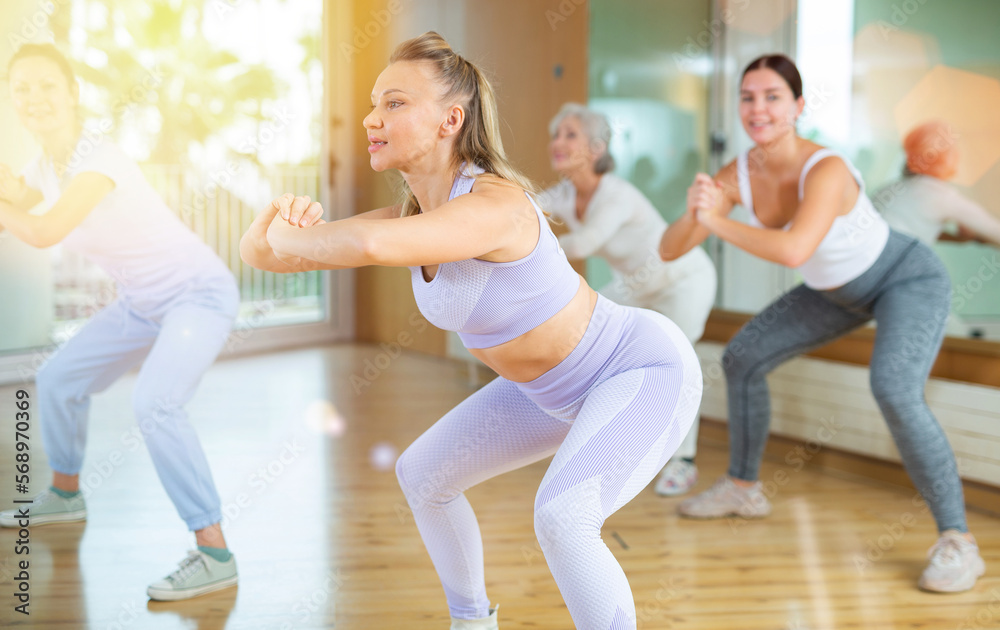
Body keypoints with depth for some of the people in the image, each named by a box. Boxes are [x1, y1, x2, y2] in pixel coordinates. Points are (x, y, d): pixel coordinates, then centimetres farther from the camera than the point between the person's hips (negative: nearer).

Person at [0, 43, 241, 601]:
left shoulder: (97, 158, -24)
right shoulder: (48, 165, 2)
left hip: (200, 294, -9)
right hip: (142, 303, 9)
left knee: (155, 405, -30)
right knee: (59, 381, 19)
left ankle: (215, 554, -24)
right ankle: (65, 494, 45)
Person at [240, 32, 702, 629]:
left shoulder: (496, 203, -34)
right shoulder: (409, 217, -8)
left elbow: (370, 245, -52)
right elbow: (260, 253, -7)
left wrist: (291, 240, -31)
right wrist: (281, 215, -30)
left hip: (647, 369, -8)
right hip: (560, 388, 8)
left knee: (560, 519, -32)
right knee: (421, 474, 15)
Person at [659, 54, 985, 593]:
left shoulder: (827, 170, -37)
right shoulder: (737, 175, -17)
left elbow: (793, 251, -53)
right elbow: (669, 250, -18)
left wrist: (715, 220, -42)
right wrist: (692, 212, -40)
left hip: (909, 280, -7)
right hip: (841, 291, 7)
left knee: (894, 392, -33)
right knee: (742, 359, 10)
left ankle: (957, 542, -19)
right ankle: (743, 488, 29)